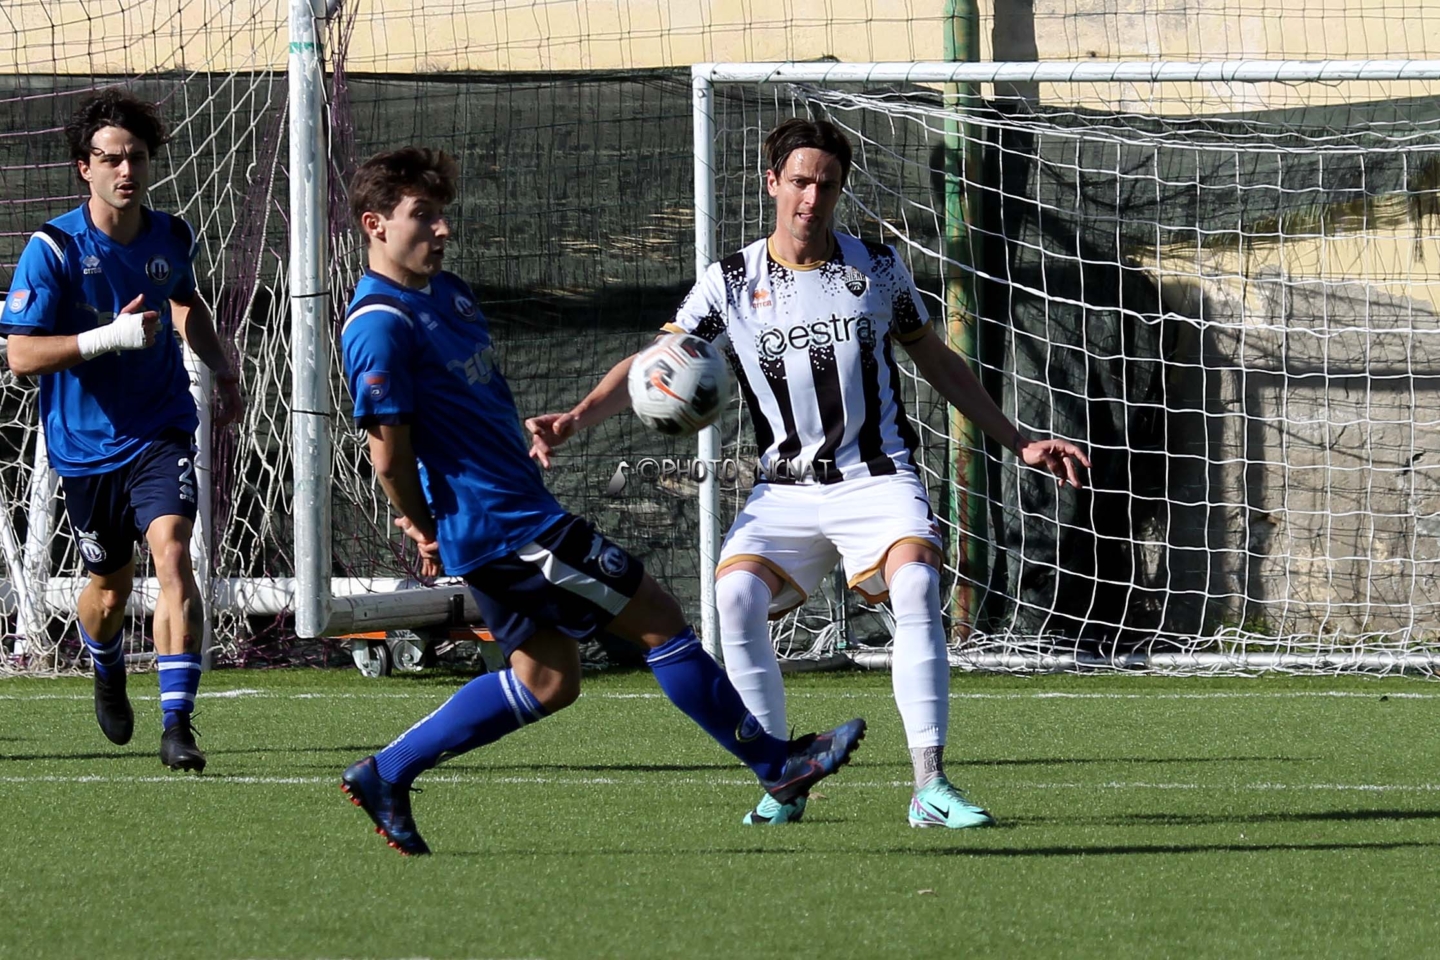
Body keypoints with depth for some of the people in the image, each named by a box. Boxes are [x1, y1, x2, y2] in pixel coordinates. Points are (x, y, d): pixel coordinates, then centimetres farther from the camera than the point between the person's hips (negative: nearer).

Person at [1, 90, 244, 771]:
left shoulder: (171, 237, 1)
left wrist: (223, 370, 18)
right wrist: (110, 337, -27)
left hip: (161, 433, 1)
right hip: (86, 444, -1)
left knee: (171, 551, -21)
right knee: (110, 587, 12)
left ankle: (178, 724, -26)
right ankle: (107, 670, 50)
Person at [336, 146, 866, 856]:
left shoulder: (446, 292, 13)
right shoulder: (381, 325, -18)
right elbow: (390, 455, -19)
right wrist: (424, 528, -7)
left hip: (516, 510, 11)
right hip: (506, 527, -11)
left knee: (546, 681, 15)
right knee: (656, 618, -4)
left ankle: (386, 776, 17)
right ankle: (775, 763, 6)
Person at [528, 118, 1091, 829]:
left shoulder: (877, 267, 5)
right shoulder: (732, 284, 2)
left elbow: (938, 364, 17)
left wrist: (1019, 442, 17)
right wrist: (575, 419, -17)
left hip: (879, 477, -1)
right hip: (786, 490, 1)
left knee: (915, 587, -28)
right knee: (736, 597, -24)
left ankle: (930, 785, -25)